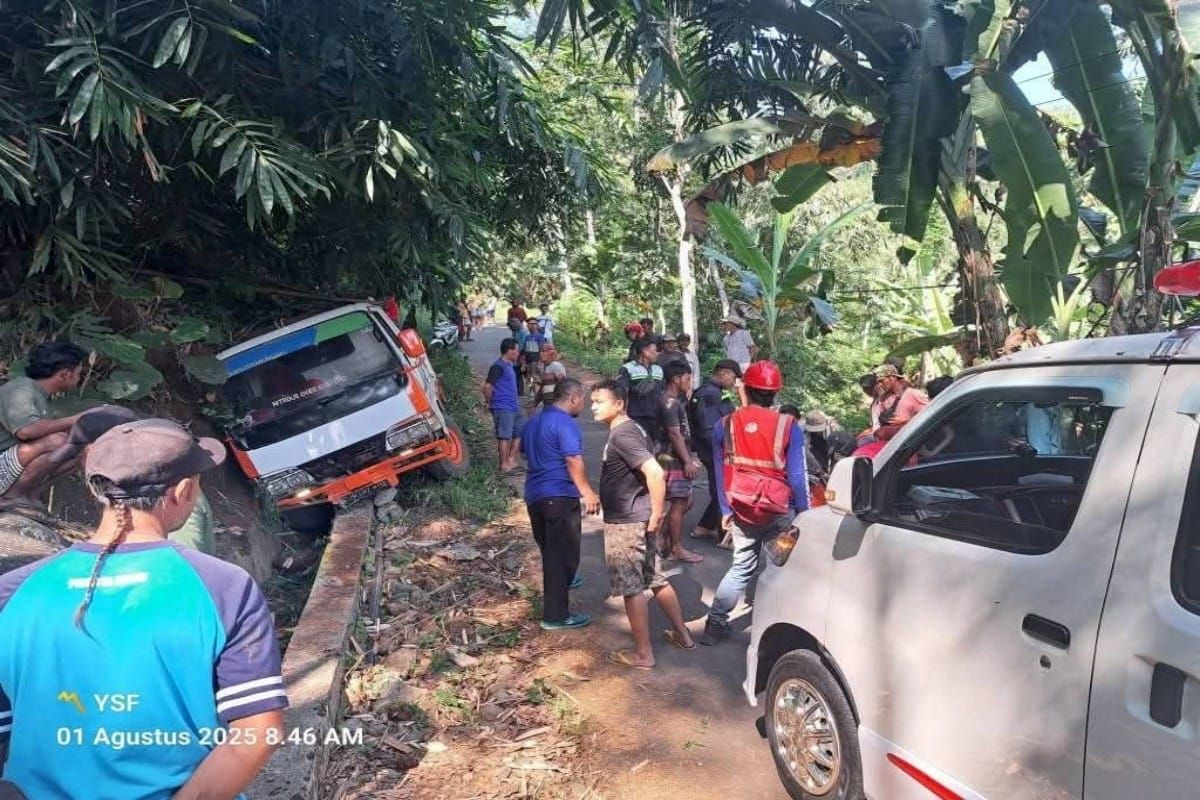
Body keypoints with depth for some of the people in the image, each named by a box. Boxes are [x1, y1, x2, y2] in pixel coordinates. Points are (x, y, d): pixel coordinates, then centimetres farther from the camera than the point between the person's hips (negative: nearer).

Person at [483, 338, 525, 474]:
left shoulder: (510, 365, 15)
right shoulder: (498, 366, -15)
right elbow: (487, 386, -21)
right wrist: (489, 403, -11)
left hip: (514, 407, 10)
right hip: (503, 408, -10)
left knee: (520, 432, 14)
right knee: (505, 436, -4)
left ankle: (511, 460, 22)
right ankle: (504, 465, 4)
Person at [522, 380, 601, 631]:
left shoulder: (534, 421, 14)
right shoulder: (565, 423, -14)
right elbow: (573, 461, -20)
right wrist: (587, 493, -13)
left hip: (534, 494, 9)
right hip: (560, 496, -9)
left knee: (550, 549, 25)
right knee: (563, 553, -4)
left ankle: (561, 582, 46)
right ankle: (556, 615, -2)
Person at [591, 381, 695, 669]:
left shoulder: (621, 434, -19)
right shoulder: (630, 429, 10)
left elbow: (655, 473, -28)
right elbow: (645, 471, 18)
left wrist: (656, 516, -20)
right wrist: (652, 514, 18)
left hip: (626, 523, -10)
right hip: (635, 521, 10)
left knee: (632, 588, 1)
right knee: (655, 579, 18)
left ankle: (643, 653, 12)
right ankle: (682, 634, 30)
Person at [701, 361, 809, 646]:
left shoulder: (725, 425, -2)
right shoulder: (789, 427, -10)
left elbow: (720, 472, 4)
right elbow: (797, 475, -8)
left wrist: (726, 511, 12)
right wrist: (804, 513, 2)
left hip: (742, 511, 3)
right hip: (779, 511, -3)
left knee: (742, 567, 16)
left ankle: (715, 624, 14)